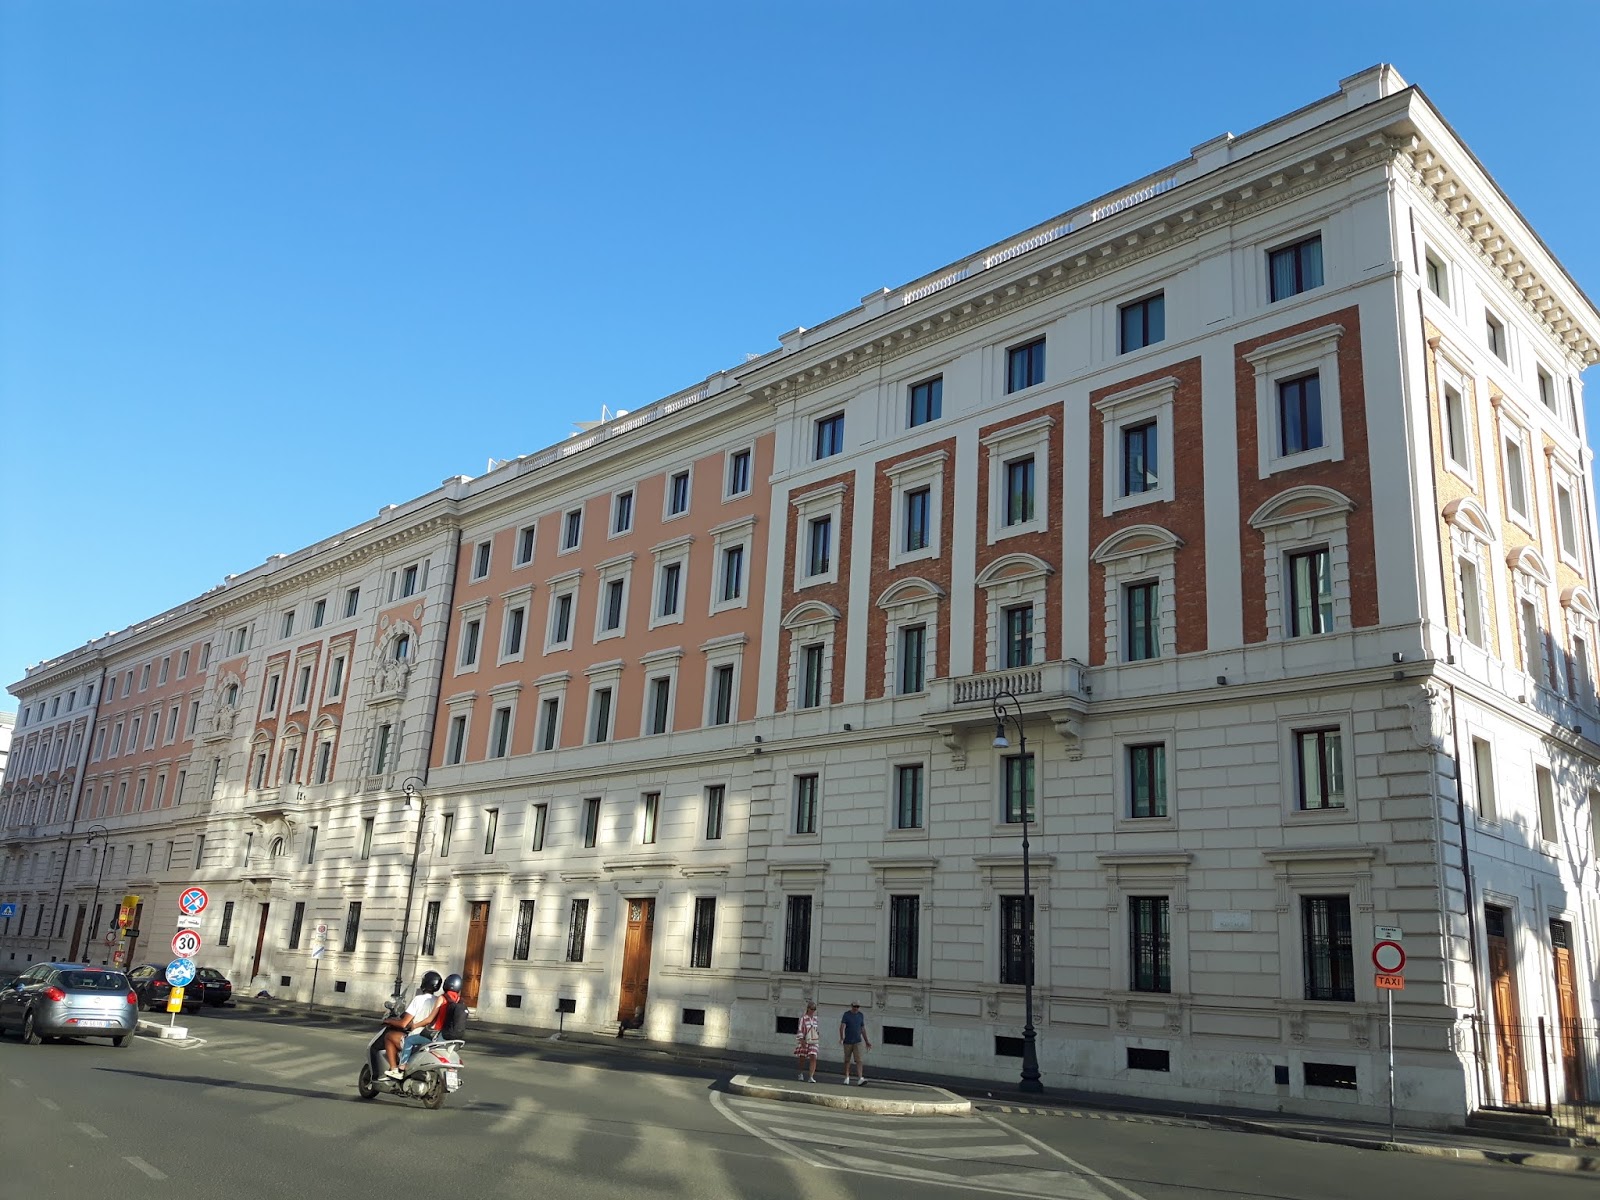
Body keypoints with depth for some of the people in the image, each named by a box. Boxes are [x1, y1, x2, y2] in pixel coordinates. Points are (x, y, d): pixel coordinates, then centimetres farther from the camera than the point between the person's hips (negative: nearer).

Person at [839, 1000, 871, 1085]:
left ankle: (860, 1078, -20)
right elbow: (842, 1027, -15)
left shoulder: (861, 1015, 9)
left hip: (858, 1041, 2)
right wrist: (841, 1038, -31)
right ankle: (847, 1077, 21)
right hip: (847, 1041, -1)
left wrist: (867, 1041, 16)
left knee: (859, 1060, -11)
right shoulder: (846, 1015, -3)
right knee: (847, 1060, 7)